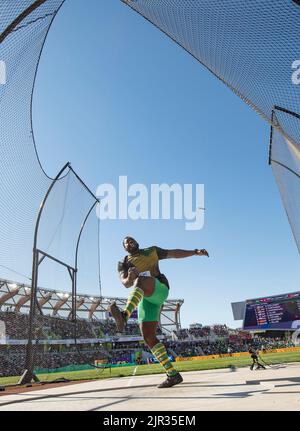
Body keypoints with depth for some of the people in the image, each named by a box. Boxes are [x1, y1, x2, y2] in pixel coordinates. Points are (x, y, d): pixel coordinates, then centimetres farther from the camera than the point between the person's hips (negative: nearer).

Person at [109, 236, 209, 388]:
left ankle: (124, 315, -59)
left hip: (159, 289, -3)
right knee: (148, 336, -9)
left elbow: (174, 253, 23)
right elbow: (126, 283, 0)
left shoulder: (152, 251, 19)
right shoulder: (123, 263, 17)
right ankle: (173, 375, -2)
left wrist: (195, 252, 14)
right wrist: (129, 278, -24)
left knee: (141, 280, -35)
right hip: (144, 298, 3)